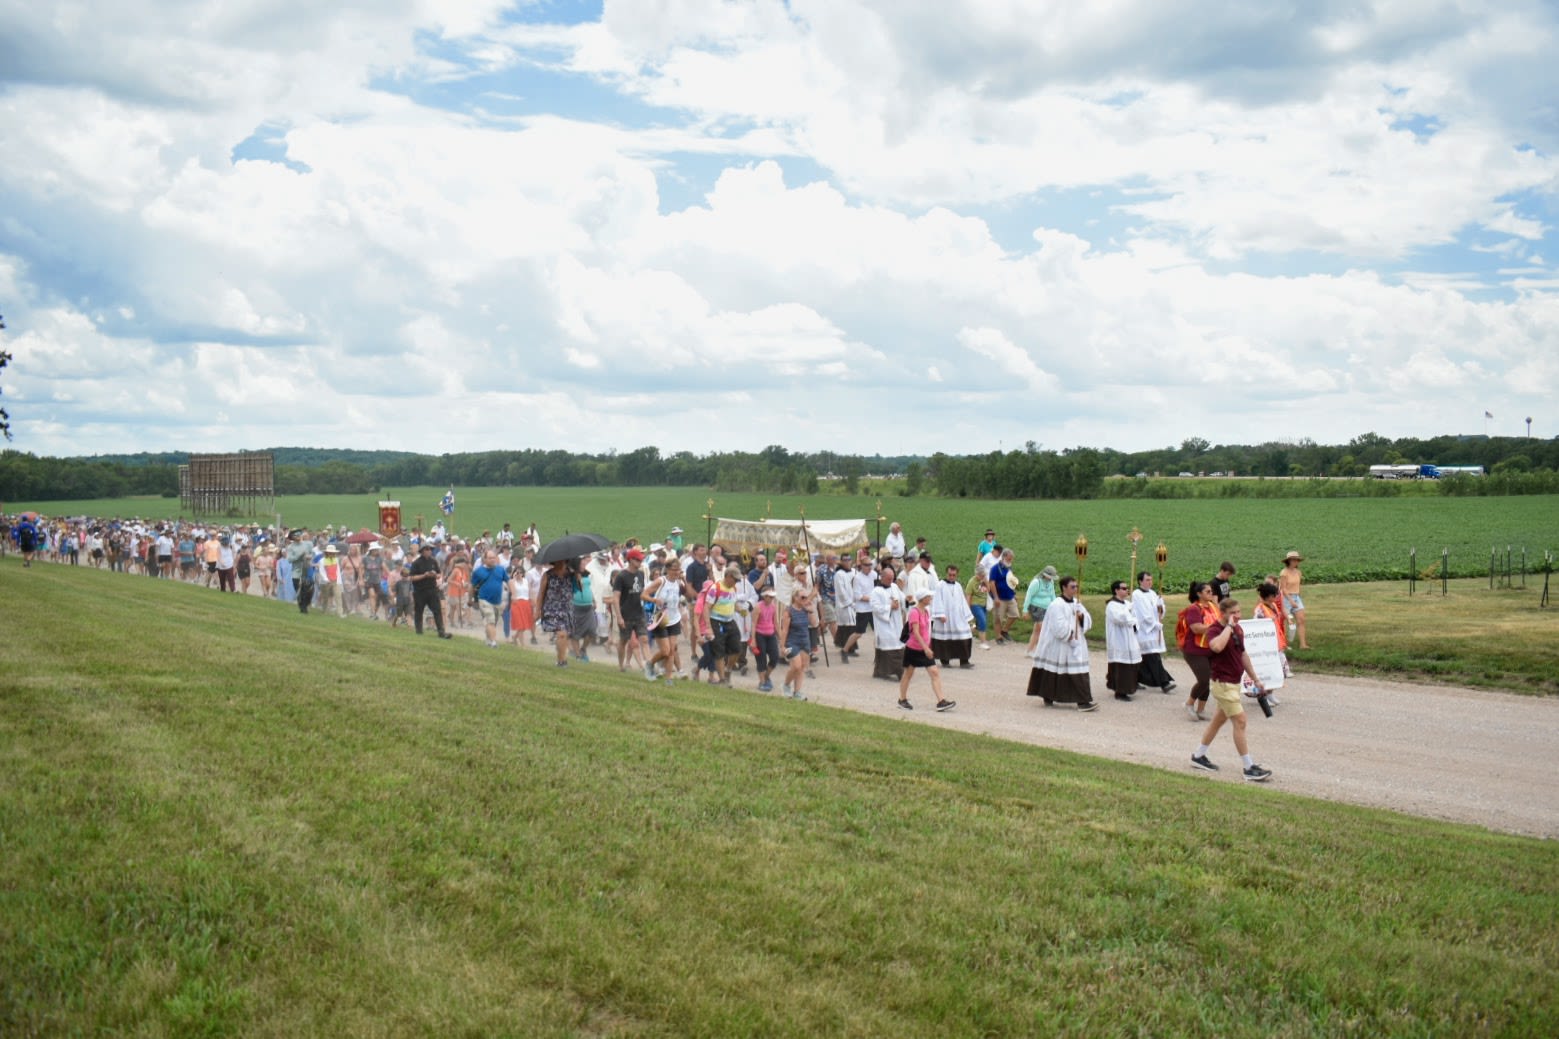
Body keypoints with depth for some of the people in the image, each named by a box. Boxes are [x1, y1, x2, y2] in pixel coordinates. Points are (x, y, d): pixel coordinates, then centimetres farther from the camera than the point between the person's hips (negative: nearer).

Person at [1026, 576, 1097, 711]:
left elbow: (1088, 622, 10)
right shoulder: (1057, 605, -13)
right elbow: (1059, 627, -20)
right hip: (1059, 646, -7)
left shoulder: (1076, 603, 11)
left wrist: (1082, 616, -9)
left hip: (1075, 645, 7)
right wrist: (1071, 635, -14)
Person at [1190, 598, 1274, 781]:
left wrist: (1255, 678, 20)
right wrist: (1229, 626, -32)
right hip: (1223, 683, -9)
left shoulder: (1237, 629, 8)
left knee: (1219, 719, 18)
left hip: (1234, 682, 9)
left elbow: (1243, 654, 19)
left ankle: (1199, 756, 31)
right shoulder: (1215, 630, -19)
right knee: (1240, 721, -10)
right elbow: (1217, 646, -43)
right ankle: (1249, 768, -6)